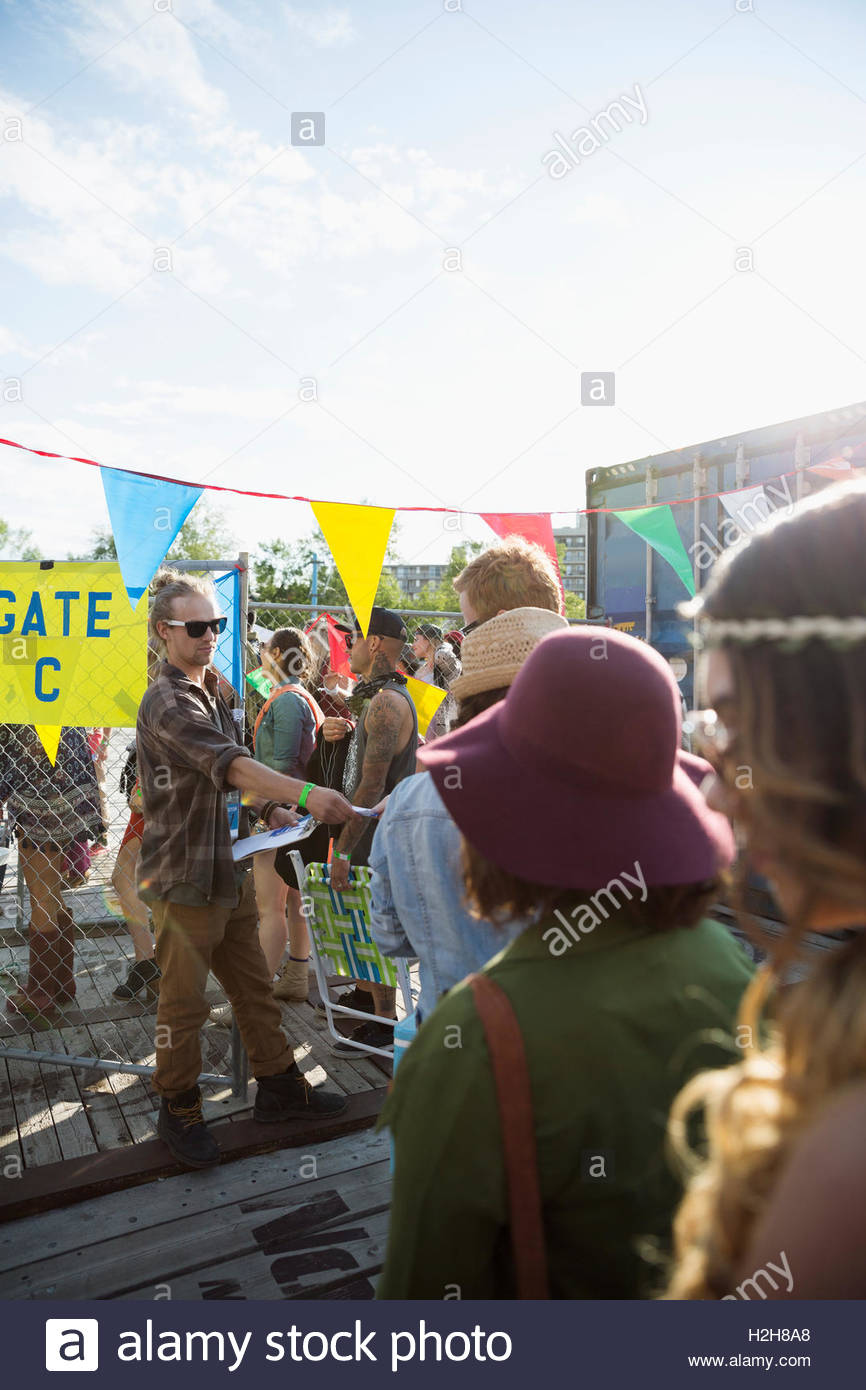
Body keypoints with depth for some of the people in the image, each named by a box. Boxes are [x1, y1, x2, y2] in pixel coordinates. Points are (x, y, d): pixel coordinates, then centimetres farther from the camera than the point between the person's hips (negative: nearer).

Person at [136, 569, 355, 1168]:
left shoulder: (215, 689, 11)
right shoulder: (166, 703, -19)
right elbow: (230, 763, -34)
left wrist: (269, 809, 4)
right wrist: (305, 793, -45)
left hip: (229, 866, 9)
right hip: (185, 876, -8)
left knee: (255, 986, 17)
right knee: (184, 1001, 6)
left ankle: (278, 1086, 30)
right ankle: (179, 1110, 25)